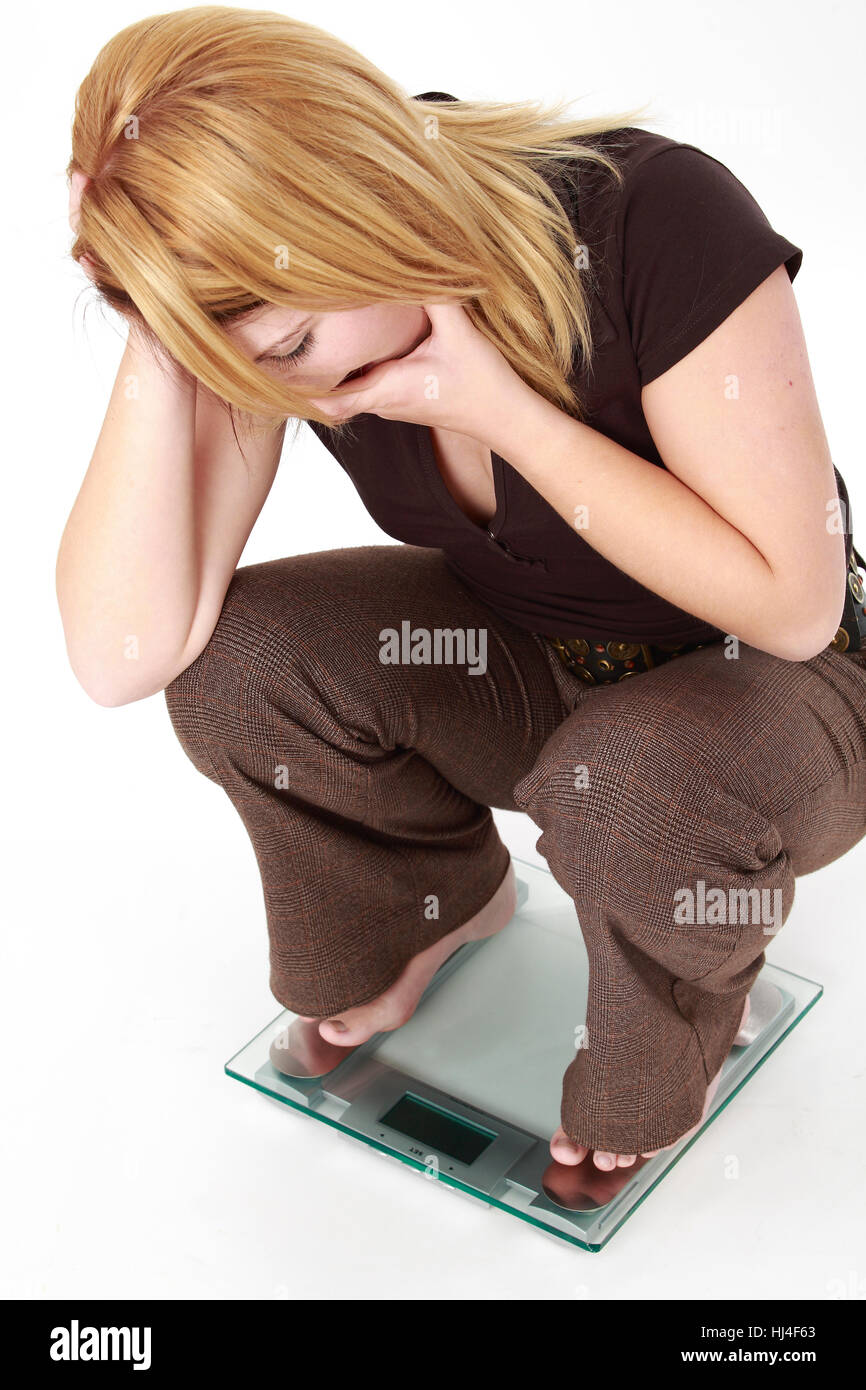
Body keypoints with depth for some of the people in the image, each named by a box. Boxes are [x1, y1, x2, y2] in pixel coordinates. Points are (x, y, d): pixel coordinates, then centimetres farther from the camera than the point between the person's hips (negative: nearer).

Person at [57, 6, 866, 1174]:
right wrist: (158, 343, -33)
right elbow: (122, 658, -25)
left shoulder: (656, 219, -30)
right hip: (534, 663, 4)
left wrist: (500, 408, -33)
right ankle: (439, 902, 12)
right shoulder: (273, 308, -17)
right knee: (235, 661, -19)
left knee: (634, 777, -37)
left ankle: (687, 1018, 1)